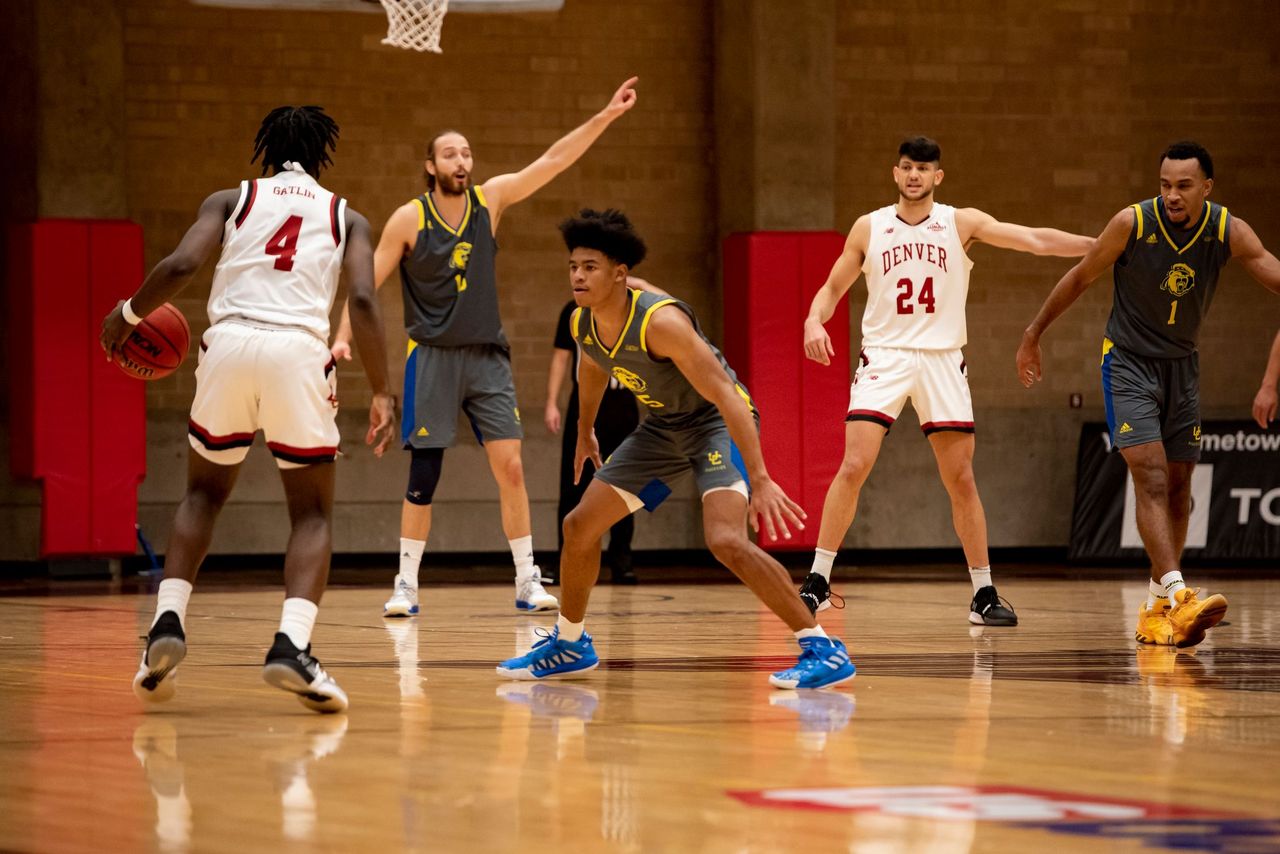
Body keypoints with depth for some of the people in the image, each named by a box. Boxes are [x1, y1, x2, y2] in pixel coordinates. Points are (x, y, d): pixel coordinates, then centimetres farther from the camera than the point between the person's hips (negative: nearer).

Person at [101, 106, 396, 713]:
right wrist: (382, 394, 6)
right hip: (299, 350, -1)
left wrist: (126, 315, 17)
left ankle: (168, 623, 5)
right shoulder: (346, 218, 19)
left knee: (204, 494, 24)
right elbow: (362, 302, 3)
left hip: (229, 343, 1)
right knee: (313, 512, 10)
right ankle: (292, 646, -14)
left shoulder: (231, 200, 18)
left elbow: (180, 265, 1)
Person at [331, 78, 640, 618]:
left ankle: (527, 583, 3)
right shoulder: (409, 219, -6)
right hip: (433, 357, -3)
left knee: (510, 468, -3)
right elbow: (369, 280, -4)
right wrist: (343, 335, -16)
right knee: (423, 477, -3)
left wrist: (606, 116, -9)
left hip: (487, 355, 3)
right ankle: (406, 585, 5)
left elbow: (554, 160, -2)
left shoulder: (490, 199, 2)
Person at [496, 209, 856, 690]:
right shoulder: (582, 324, -7)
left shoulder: (660, 321, -31)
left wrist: (760, 479, -40)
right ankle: (569, 645, 29)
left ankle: (823, 649, -23)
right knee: (580, 526, 7)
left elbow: (726, 394, -34)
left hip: (718, 421, -8)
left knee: (725, 539, -29)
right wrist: (585, 431, 33)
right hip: (664, 427, 8)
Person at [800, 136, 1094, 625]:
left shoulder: (962, 223, 2)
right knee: (854, 466, -14)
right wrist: (815, 320, -11)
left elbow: (1036, 240, -6)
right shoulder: (869, 228, 5)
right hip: (884, 356, 0)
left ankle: (984, 594, 9)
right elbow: (833, 288, 10)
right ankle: (817, 582, -7)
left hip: (942, 360, 1)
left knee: (961, 479, 1)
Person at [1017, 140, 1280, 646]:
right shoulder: (1132, 224, -20)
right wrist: (1034, 334, 2)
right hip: (1128, 362, -4)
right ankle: (1179, 598, -31)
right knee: (1151, 477, -18)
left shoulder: (1229, 233, -14)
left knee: (1177, 487, 7)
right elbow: (1080, 278, -5)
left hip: (1182, 365, 4)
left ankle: (1156, 609, 18)